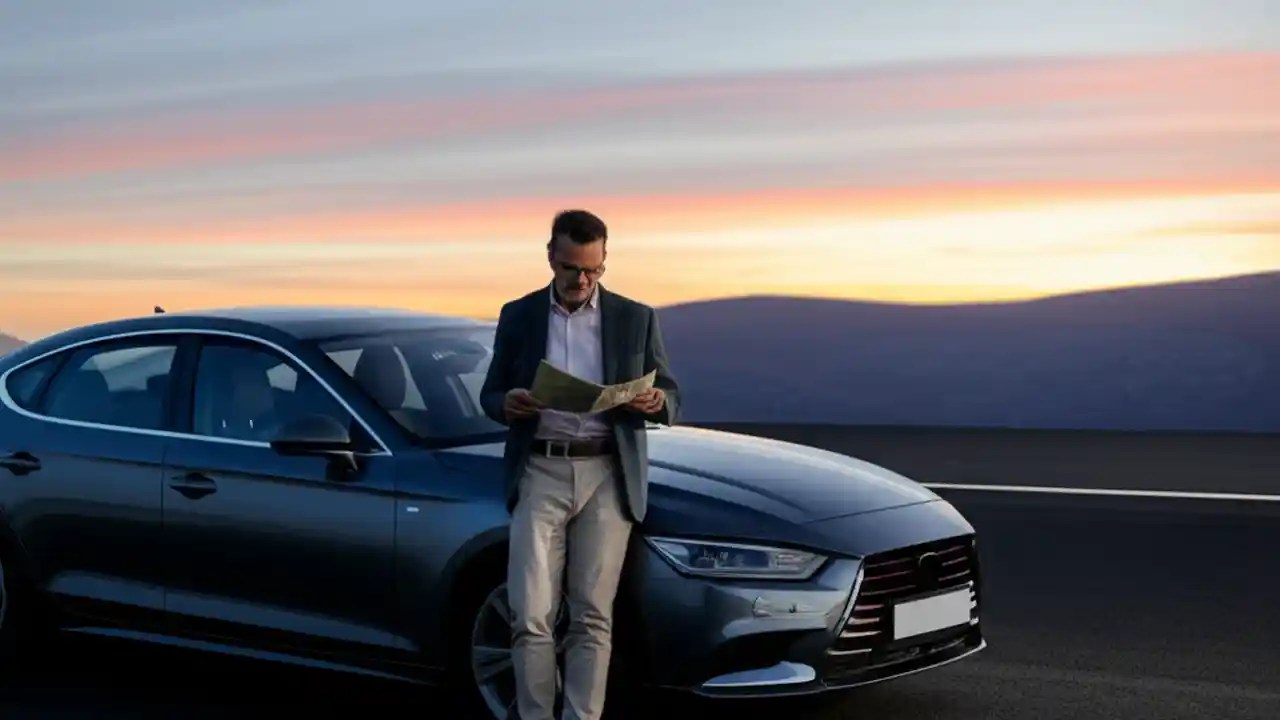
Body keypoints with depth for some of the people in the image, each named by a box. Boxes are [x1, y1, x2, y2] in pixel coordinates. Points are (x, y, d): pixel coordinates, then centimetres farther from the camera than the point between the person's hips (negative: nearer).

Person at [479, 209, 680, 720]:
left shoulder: (636, 319, 7)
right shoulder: (518, 316, 8)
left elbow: (670, 401, 8)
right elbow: (490, 394, 12)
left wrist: (656, 402, -16)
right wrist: (507, 404, -12)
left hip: (608, 477, 0)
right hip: (539, 474, 0)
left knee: (592, 617, 0)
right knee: (530, 616, -6)